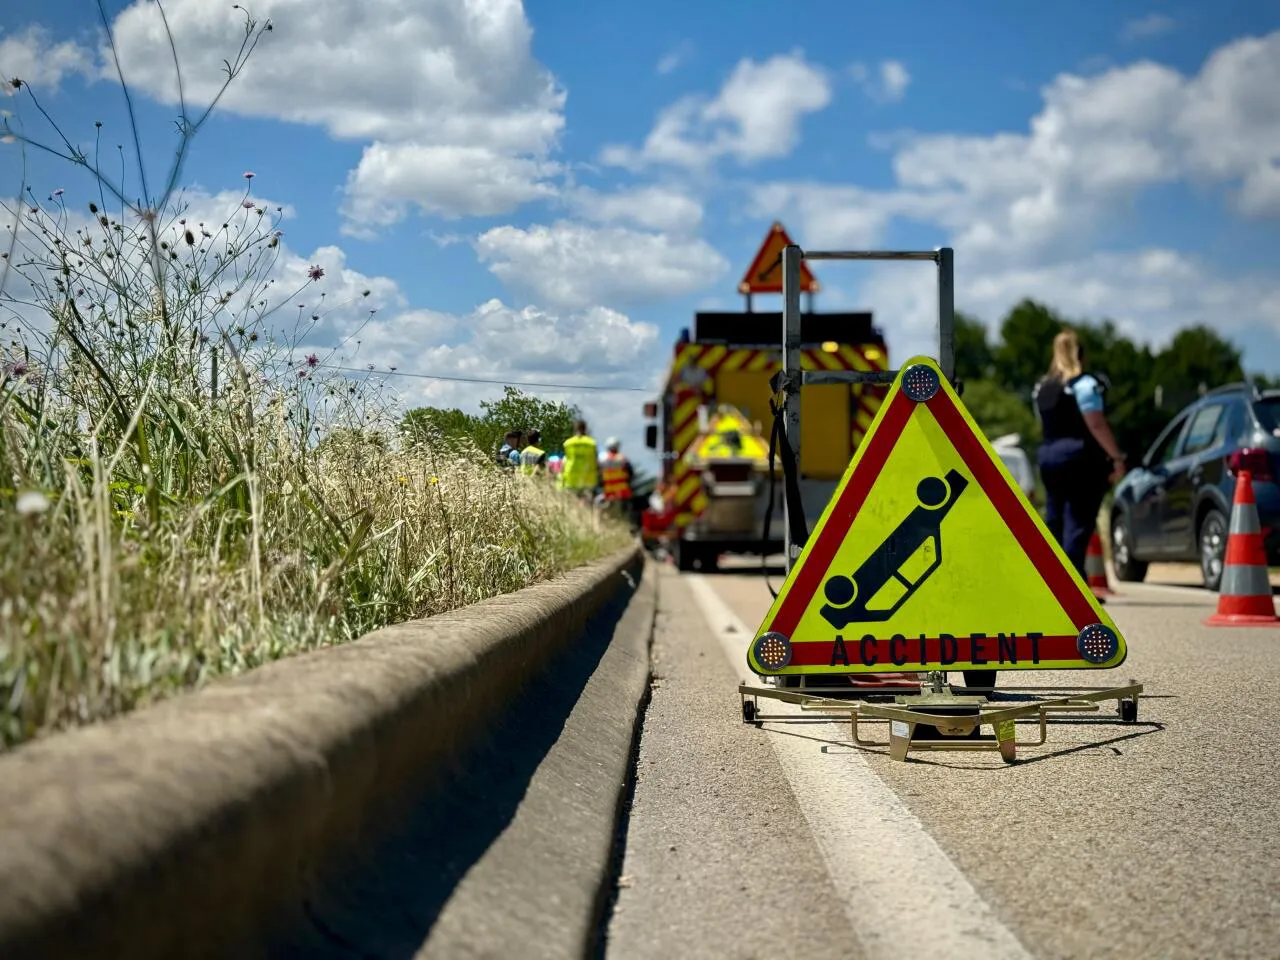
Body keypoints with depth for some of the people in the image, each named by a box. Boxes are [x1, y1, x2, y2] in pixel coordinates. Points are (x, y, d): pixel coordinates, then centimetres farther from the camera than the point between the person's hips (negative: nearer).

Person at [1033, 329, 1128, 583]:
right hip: (1080, 458, -7)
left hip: (1048, 456, 7)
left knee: (1054, 519, 12)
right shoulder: (1083, 384, -9)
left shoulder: (1042, 387, 15)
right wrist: (1117, 457, -14)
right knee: (1078, 524, -8)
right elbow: (1097, 425, -16)